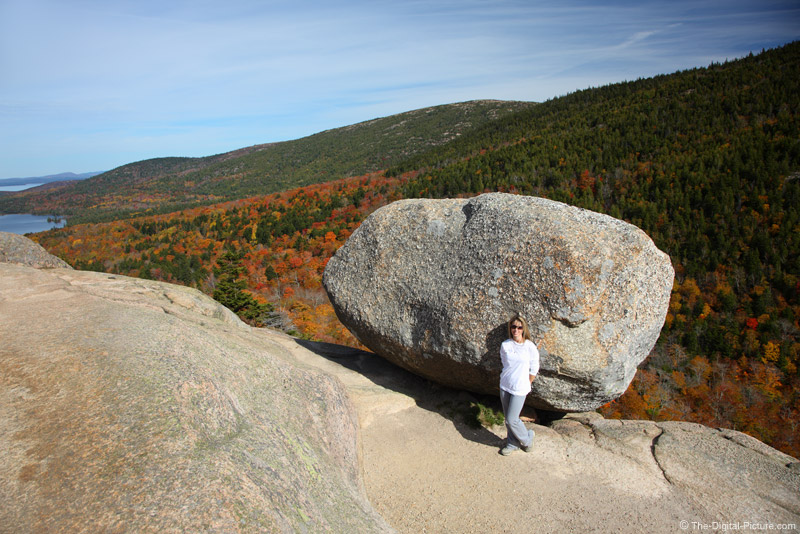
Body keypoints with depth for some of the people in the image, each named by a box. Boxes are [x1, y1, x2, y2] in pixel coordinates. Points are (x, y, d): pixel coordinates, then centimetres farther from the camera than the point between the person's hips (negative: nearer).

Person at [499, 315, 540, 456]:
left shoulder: (530, 347, -13)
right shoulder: (505, 345, -4)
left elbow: (534, 370, -2)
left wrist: (526, 384, 3)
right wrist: (510, 376, 9)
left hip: (519, 388, -4)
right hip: (505, 385, 4)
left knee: (512, 419, -3)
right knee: (508, 418, 13)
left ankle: (527, 439, 23)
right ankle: (513, 444, 33)